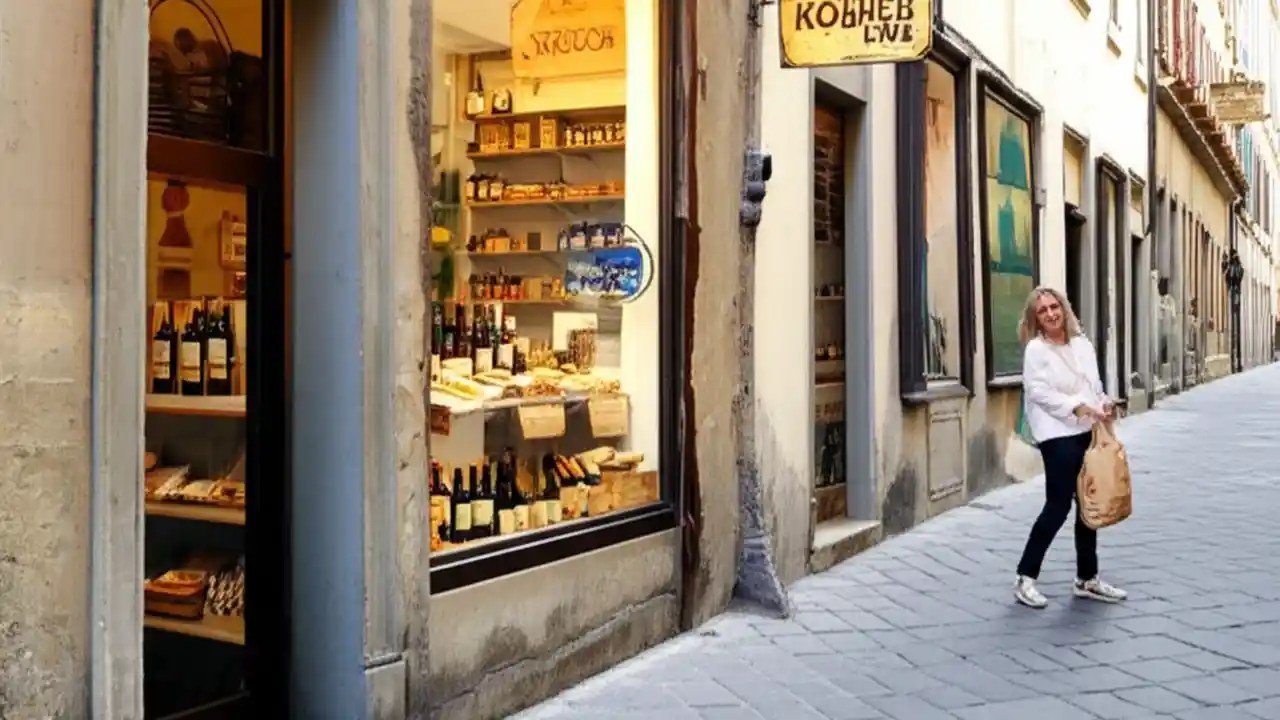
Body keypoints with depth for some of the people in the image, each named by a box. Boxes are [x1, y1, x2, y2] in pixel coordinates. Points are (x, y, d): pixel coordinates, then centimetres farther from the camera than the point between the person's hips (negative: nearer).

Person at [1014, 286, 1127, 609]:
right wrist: (1079, 407, -22)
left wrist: (1104, 404, -3)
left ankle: (1087, 579, 26)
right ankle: (1025, 578, 2)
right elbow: (1039, 392, -15)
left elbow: (1095, 385, 18)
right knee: (1058, 507, -9)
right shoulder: (1036, 349, -7)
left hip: (1087, 433, 7)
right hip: (1058, 436, -7)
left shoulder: (1083, 344, 12)